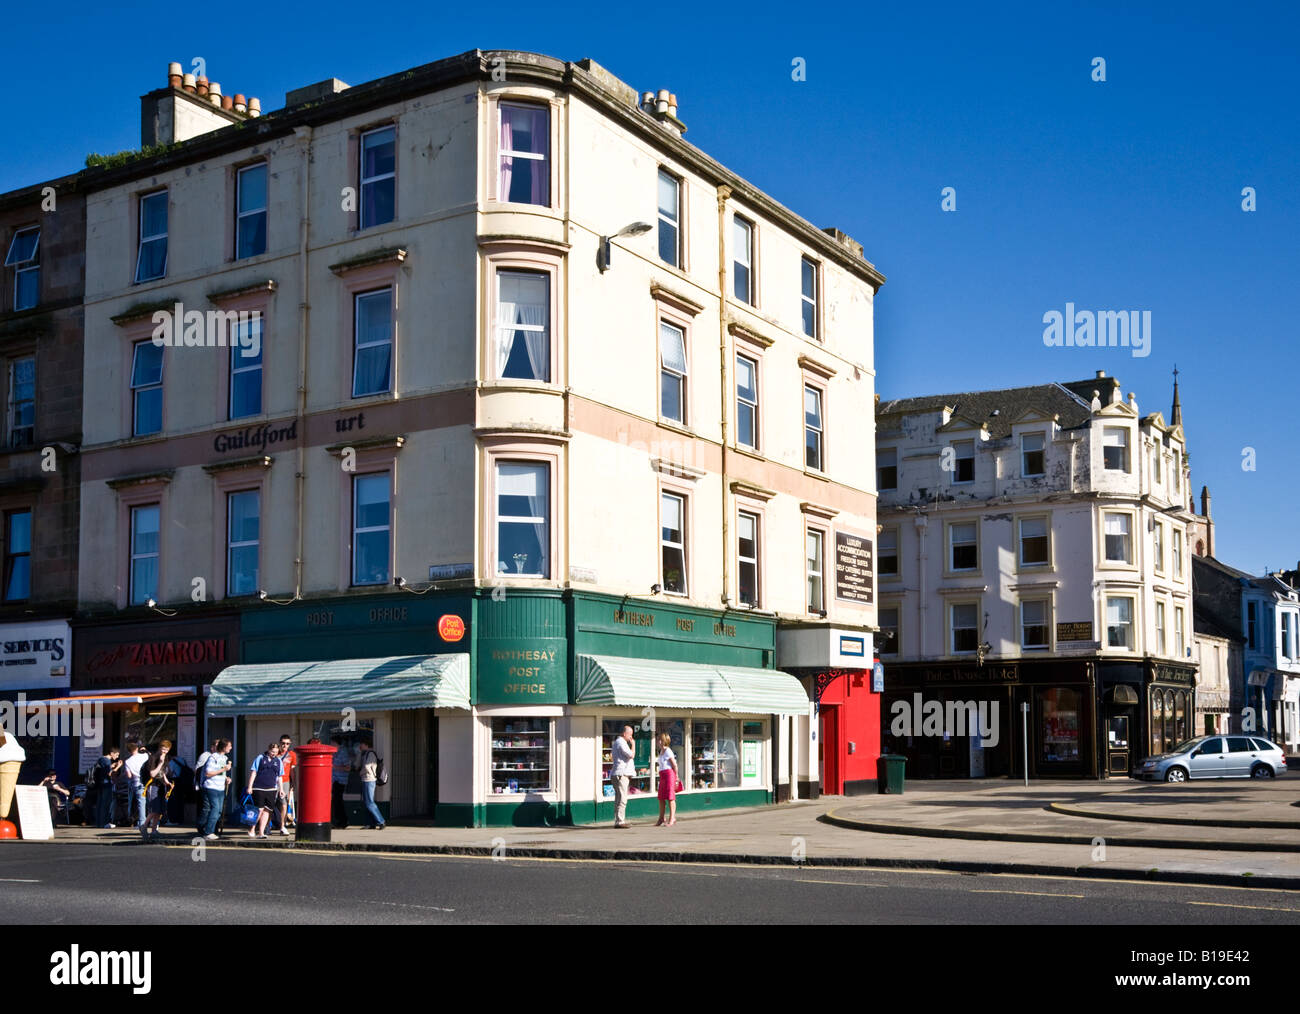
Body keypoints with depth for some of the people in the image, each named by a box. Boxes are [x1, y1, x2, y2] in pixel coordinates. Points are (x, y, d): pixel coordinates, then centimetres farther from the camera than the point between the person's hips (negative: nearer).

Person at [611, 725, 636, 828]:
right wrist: (633, 745, -5)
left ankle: (620, 821, 15)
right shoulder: (621, 742, -12)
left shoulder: (618, 742, 22)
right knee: (622, 799, -13)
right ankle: (619, 821, -15)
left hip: (622, 774, 11)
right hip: (621, 774, -11)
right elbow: (632, 755, -17)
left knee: (619, 799, 11)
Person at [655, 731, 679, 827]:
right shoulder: (661, 751, 16)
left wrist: (676, 777, -8)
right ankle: (661, 819, 16)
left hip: (669, 774, -9)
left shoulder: (668, 751, -10)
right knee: (661, 798, 9)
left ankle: (672, 818, -3)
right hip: (662, 776, 9)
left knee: (670, 797, -6)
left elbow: (674, 765, -11)